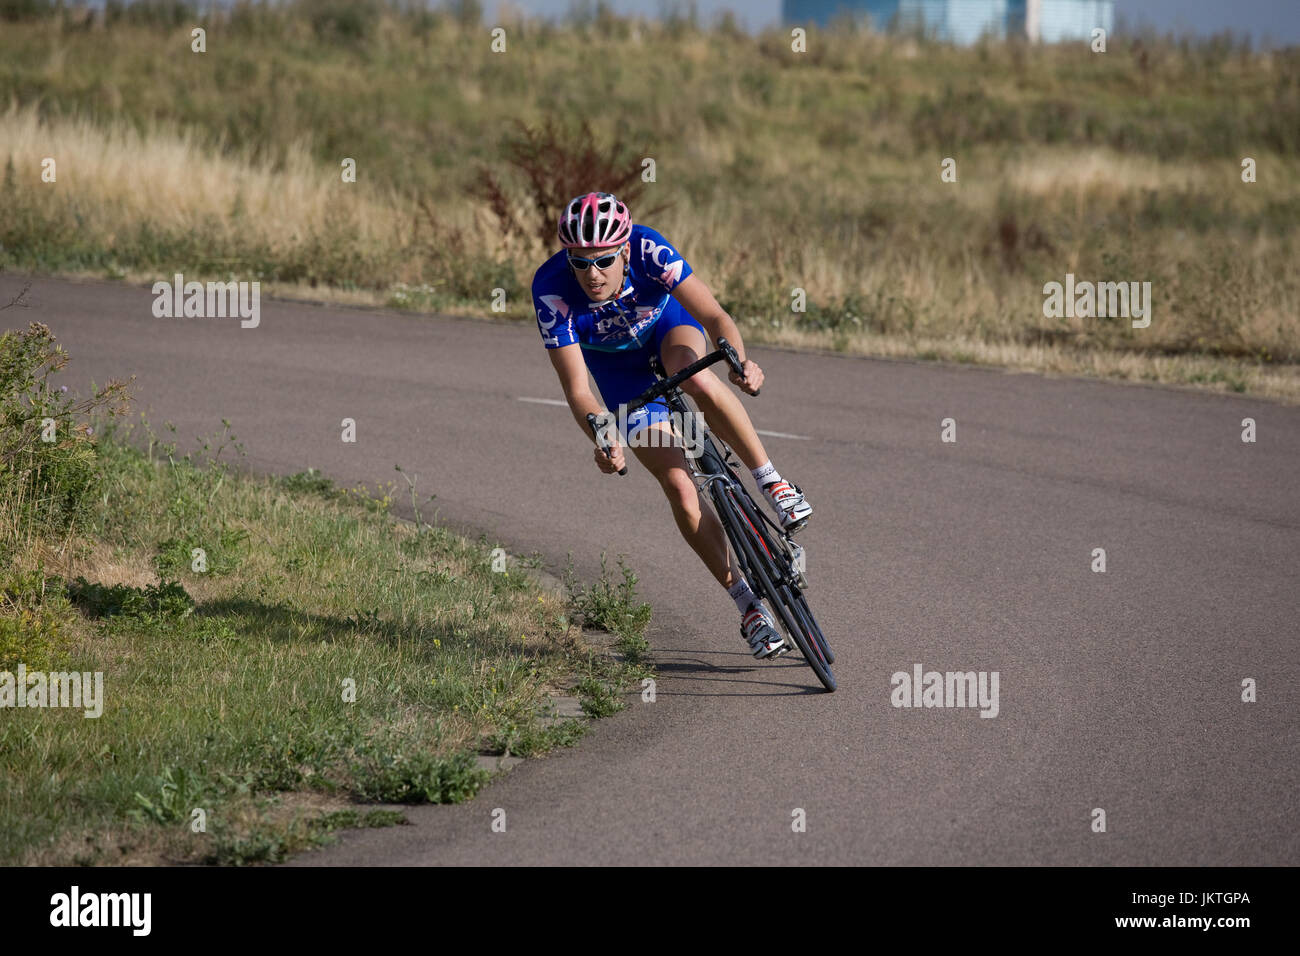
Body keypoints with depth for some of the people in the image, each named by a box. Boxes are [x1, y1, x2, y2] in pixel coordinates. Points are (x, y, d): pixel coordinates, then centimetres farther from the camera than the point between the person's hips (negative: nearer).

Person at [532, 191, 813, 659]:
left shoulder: (648, 251, -34)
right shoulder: (552, 289, -33)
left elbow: (713, 314, -39)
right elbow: (577, 389, -34)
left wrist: (739, 360, -59)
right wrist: (603, 440, -52)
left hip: (668, 325, -1)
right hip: (619, 366, 1)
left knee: (697, 380, -39)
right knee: (679, 487, -12)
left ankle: (772, 483, -21)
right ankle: (749, 606, -2)